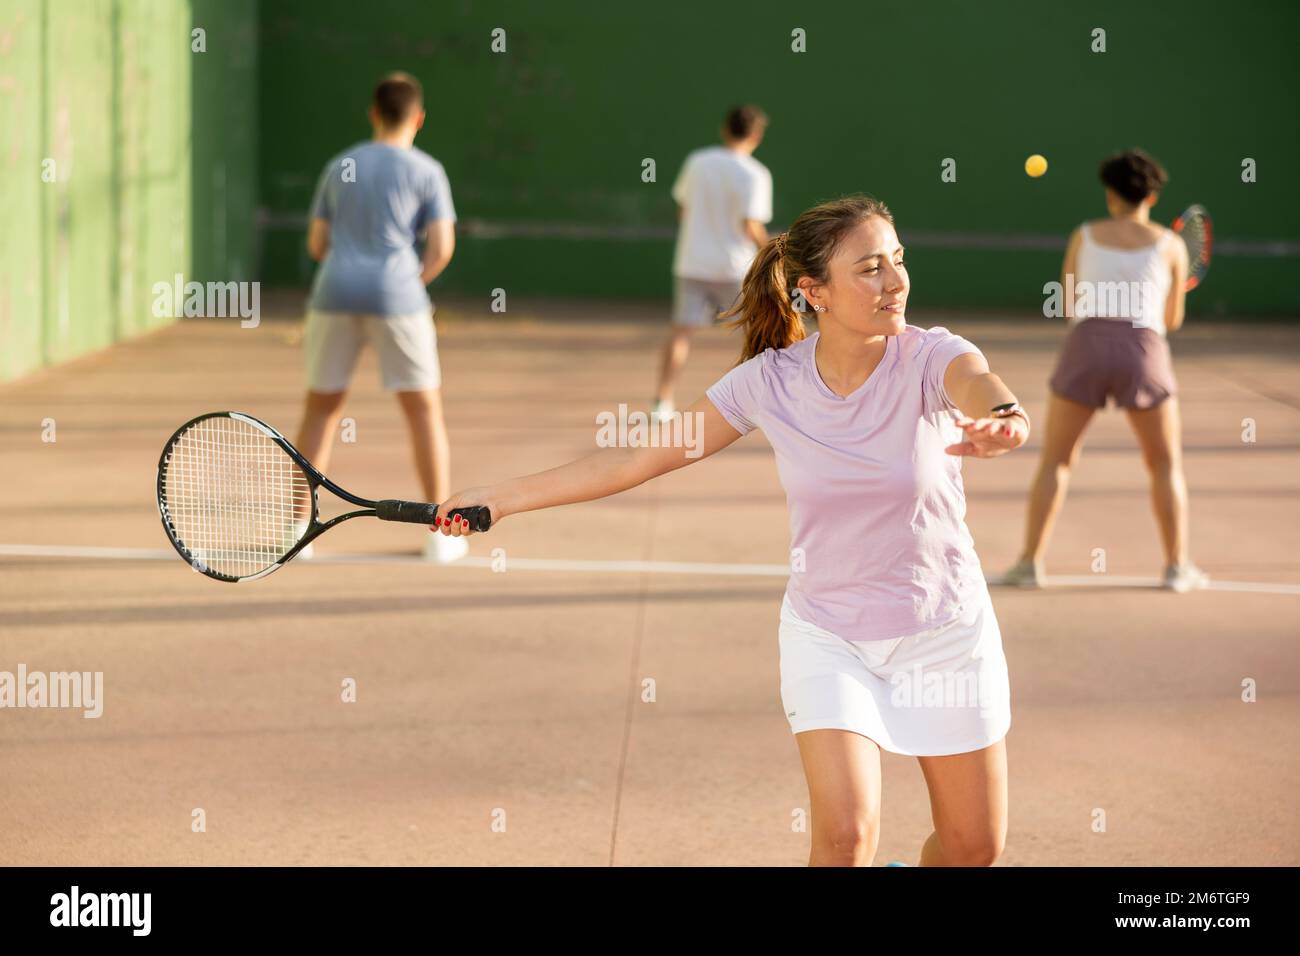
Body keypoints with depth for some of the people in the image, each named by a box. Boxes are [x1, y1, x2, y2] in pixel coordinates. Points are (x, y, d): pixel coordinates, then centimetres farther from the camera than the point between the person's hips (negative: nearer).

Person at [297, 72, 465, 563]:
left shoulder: (339, 167, 14)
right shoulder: (426, 171, 3)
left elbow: (317, 243, 15)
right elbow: (441, 247, -4)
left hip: (334, 295, 3)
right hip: (396, 296, -3)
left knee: (321, 409, 14)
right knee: (425, 410, 7)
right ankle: (440, 533, 5)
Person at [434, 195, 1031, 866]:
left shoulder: (930, 358, -18)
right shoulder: (769, 382, -12)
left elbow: (981, 384, -43)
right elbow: (638, 459, -5)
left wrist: (1003, 417, -69)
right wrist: (500, 498, -6)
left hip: (944, 633, 0)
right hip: (826, 632, 0)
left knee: (973, 847, 10)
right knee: (845, 834, -17)